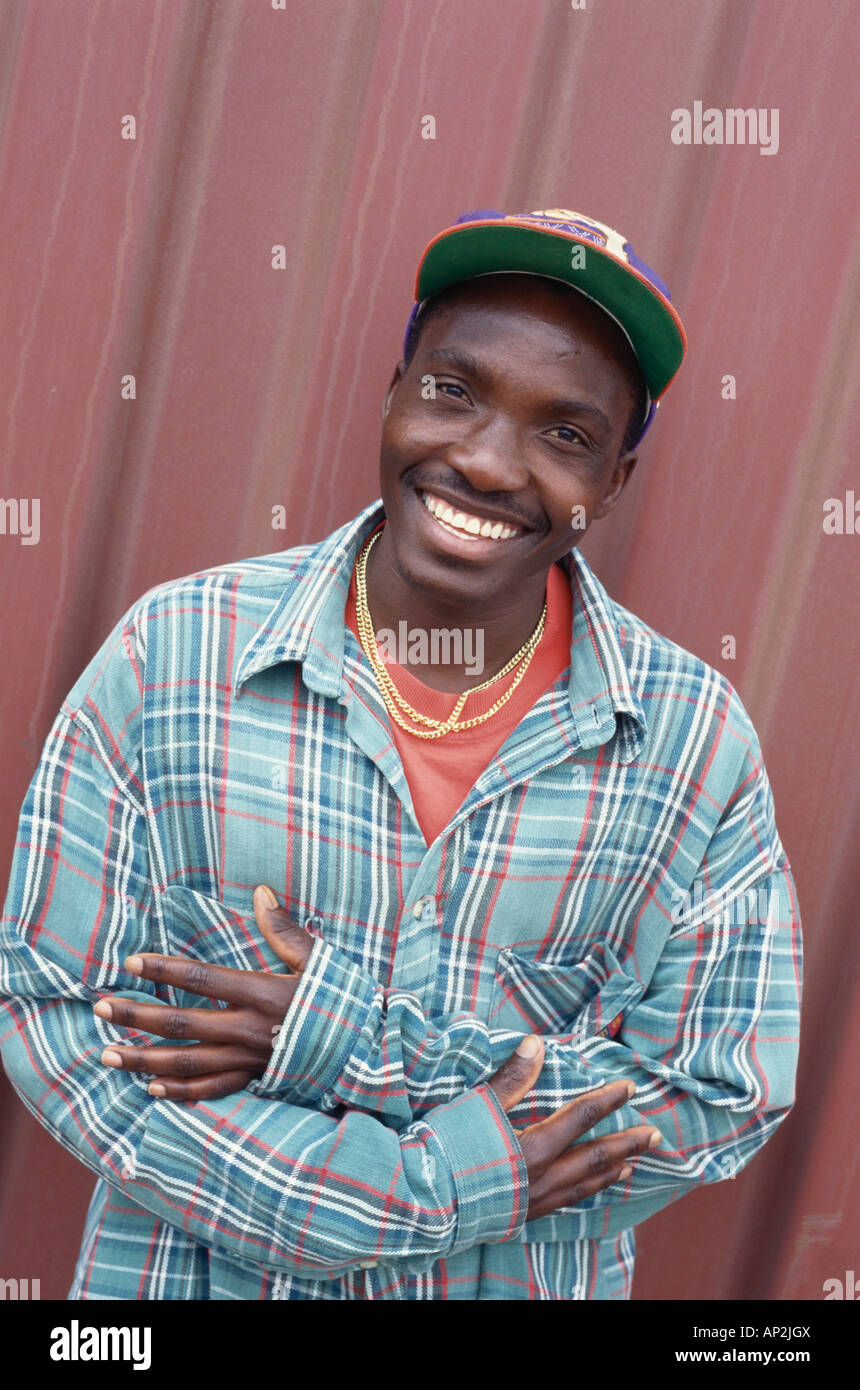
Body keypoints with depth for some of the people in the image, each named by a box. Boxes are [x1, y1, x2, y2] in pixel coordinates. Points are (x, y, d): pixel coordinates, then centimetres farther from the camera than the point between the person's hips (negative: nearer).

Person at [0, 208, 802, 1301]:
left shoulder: (698, 739, -13)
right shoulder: (168, 658, -15)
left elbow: (730, 1100, -12)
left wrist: (374, 1051, -23)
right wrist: (407, 1195, -22)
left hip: (532, 1287, 1)